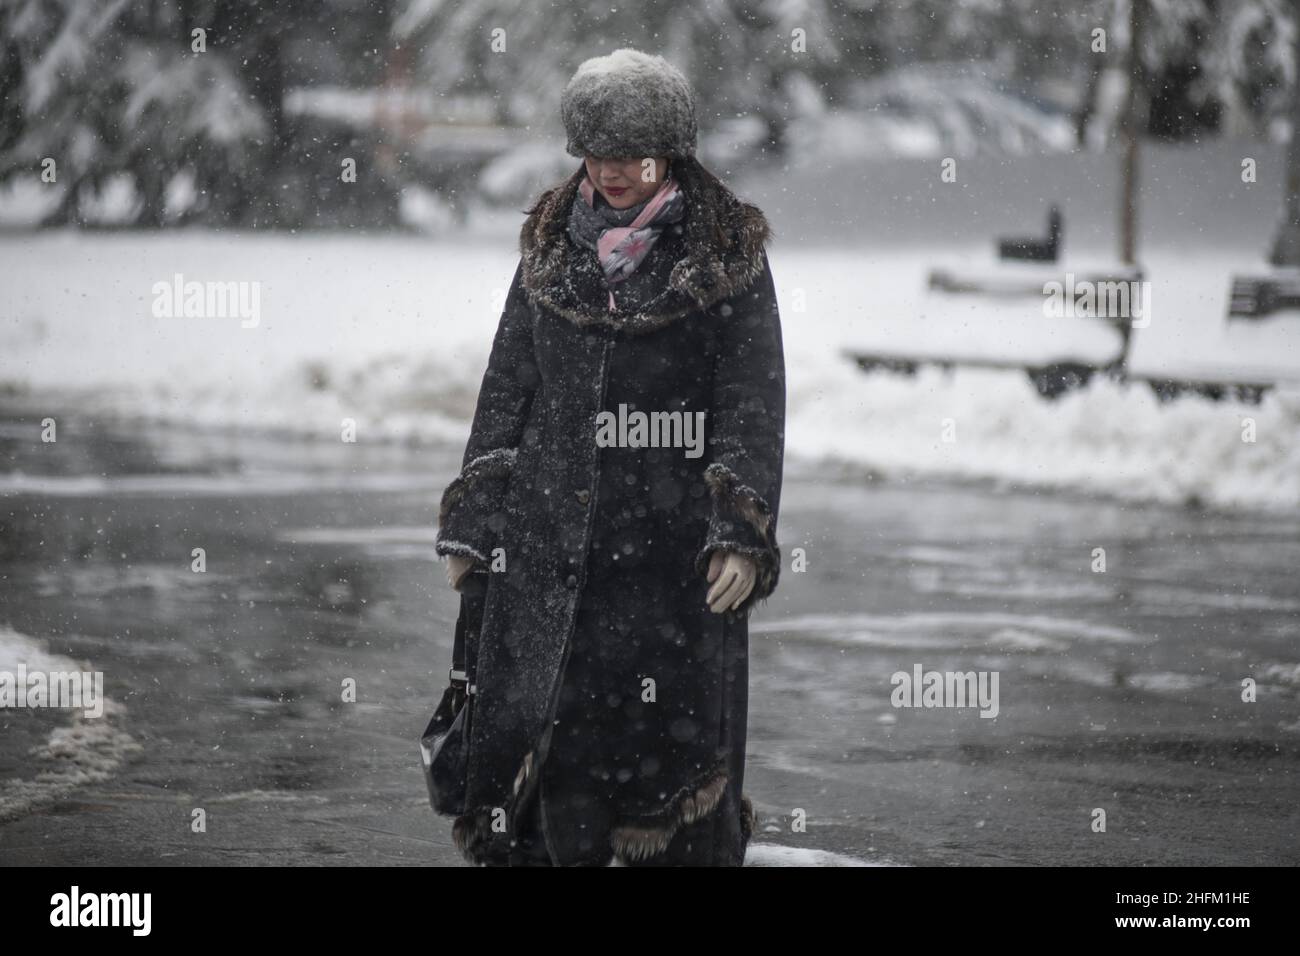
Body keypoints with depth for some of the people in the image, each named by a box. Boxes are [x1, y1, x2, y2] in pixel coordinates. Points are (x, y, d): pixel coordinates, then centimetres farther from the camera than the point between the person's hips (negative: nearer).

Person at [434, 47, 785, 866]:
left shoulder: (727, 254, -1)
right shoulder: (553, 244, 10)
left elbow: (755, 401, -3)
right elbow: (508, 384, 15)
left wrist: (743, 532, -14)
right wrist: (470, 522, 11)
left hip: (674, 541, -3)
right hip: (552, 538, 3)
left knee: (676, 735, -4)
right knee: (555, 735, 1)